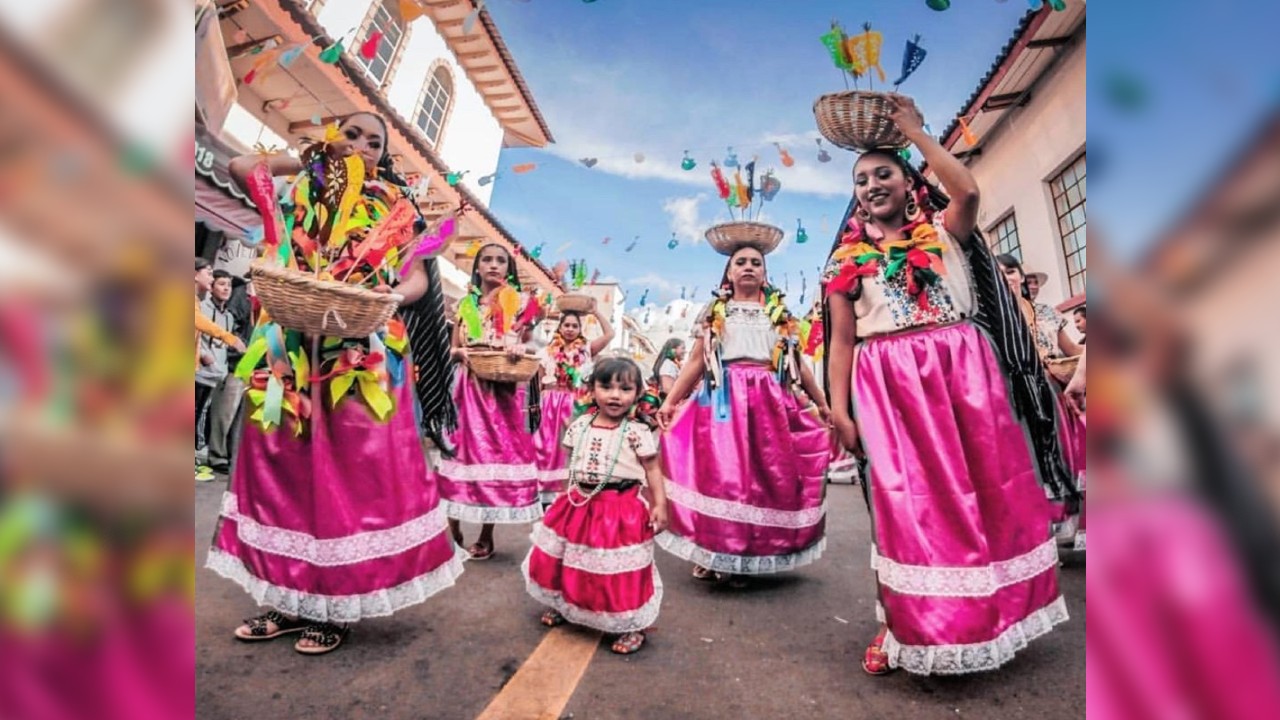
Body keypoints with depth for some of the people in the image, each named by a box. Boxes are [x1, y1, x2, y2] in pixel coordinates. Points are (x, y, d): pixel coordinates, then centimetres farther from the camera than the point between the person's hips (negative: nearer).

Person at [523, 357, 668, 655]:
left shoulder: (637, 431, -14)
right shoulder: (580, 425, 1)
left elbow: (653, 469, -11)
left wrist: (659, 504, -17)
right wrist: (570, 494, 12)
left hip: (620, 510, -5)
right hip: (579, 504, 6)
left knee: (619, 570, 2)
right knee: (563, 559, 21)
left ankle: (631, 625, 24)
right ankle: (563, 605, 48)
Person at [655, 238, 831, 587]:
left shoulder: (780, 313, 17)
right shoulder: (716, 312, 13)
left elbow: (797, 363, 18)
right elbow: (696, 361, 7)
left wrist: (822, 403, 18)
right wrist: (670, 400, -1)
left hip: (769, 401, 2)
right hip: (724, 399, -2)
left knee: (768, 475, 0)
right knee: (719, 473, -7)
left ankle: (749, 555, 14)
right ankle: (712, 552, 7)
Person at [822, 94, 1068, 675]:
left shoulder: (944, 231, 11)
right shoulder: (848, 259, 9)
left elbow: (968, 191, -13)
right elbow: (842, 339, 3)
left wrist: (915, 131, 0)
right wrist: (838, 409, -7)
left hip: (962, 371, 1)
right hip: (891, 385, -1)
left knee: (984, 486, 7)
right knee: (907, 499, -1)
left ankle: (990, 613, 28)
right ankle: (908, 626, 13)